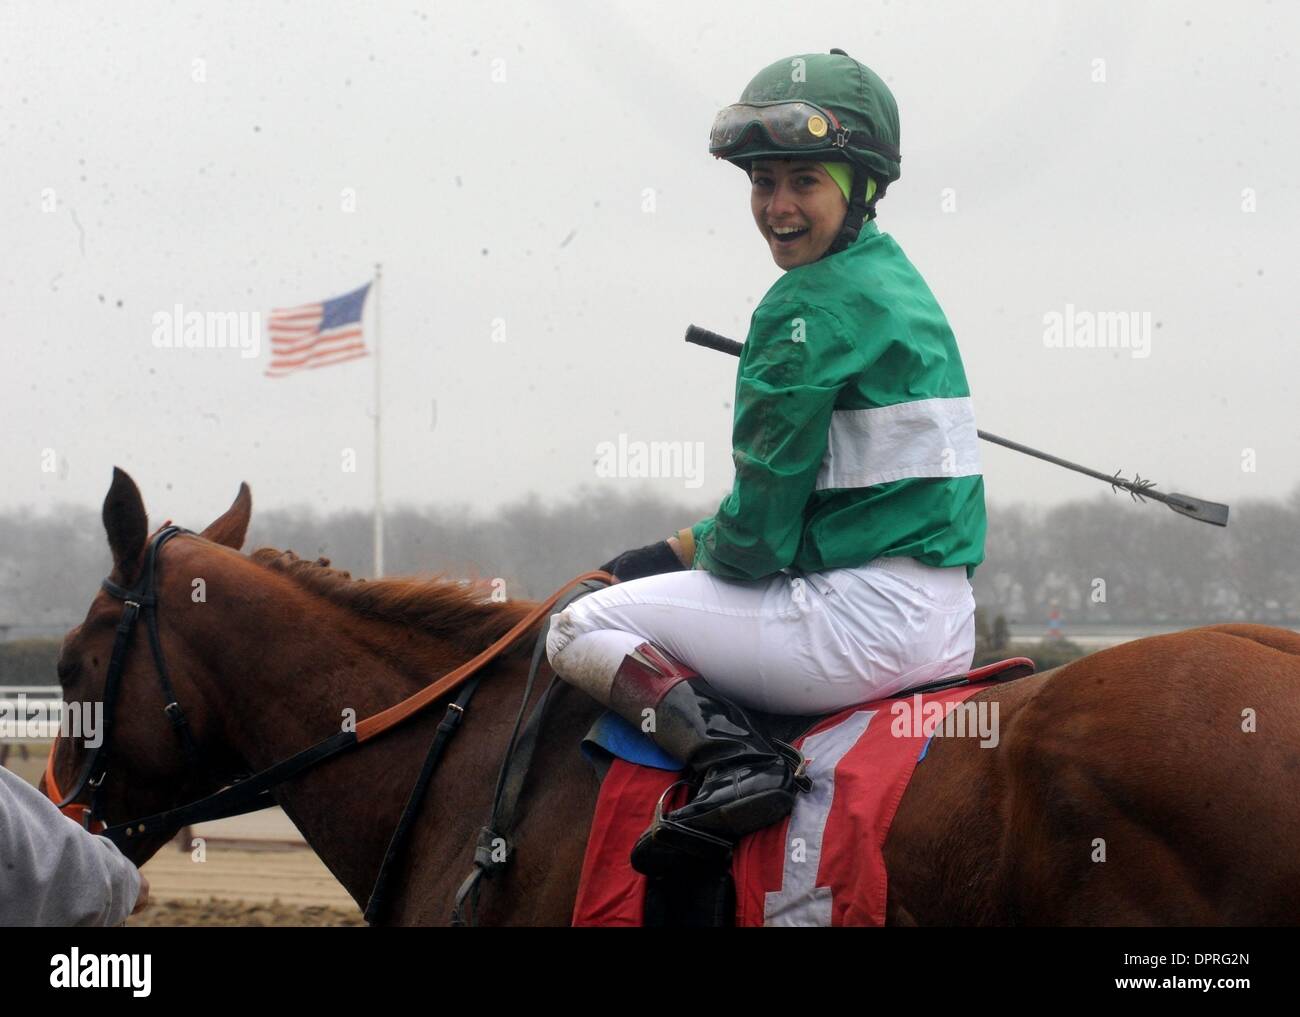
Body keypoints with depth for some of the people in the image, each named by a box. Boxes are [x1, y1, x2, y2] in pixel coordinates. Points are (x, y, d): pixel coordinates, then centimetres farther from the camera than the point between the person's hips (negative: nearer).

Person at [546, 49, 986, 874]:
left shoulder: (815, 303, -14)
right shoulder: (897, 281, 16)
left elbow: (758, 531, -13)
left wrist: (698, 550, 8)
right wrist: (674, 551, 15)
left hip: (866, 618, -10)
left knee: (582, 628, -3)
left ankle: (732, 760, -22)